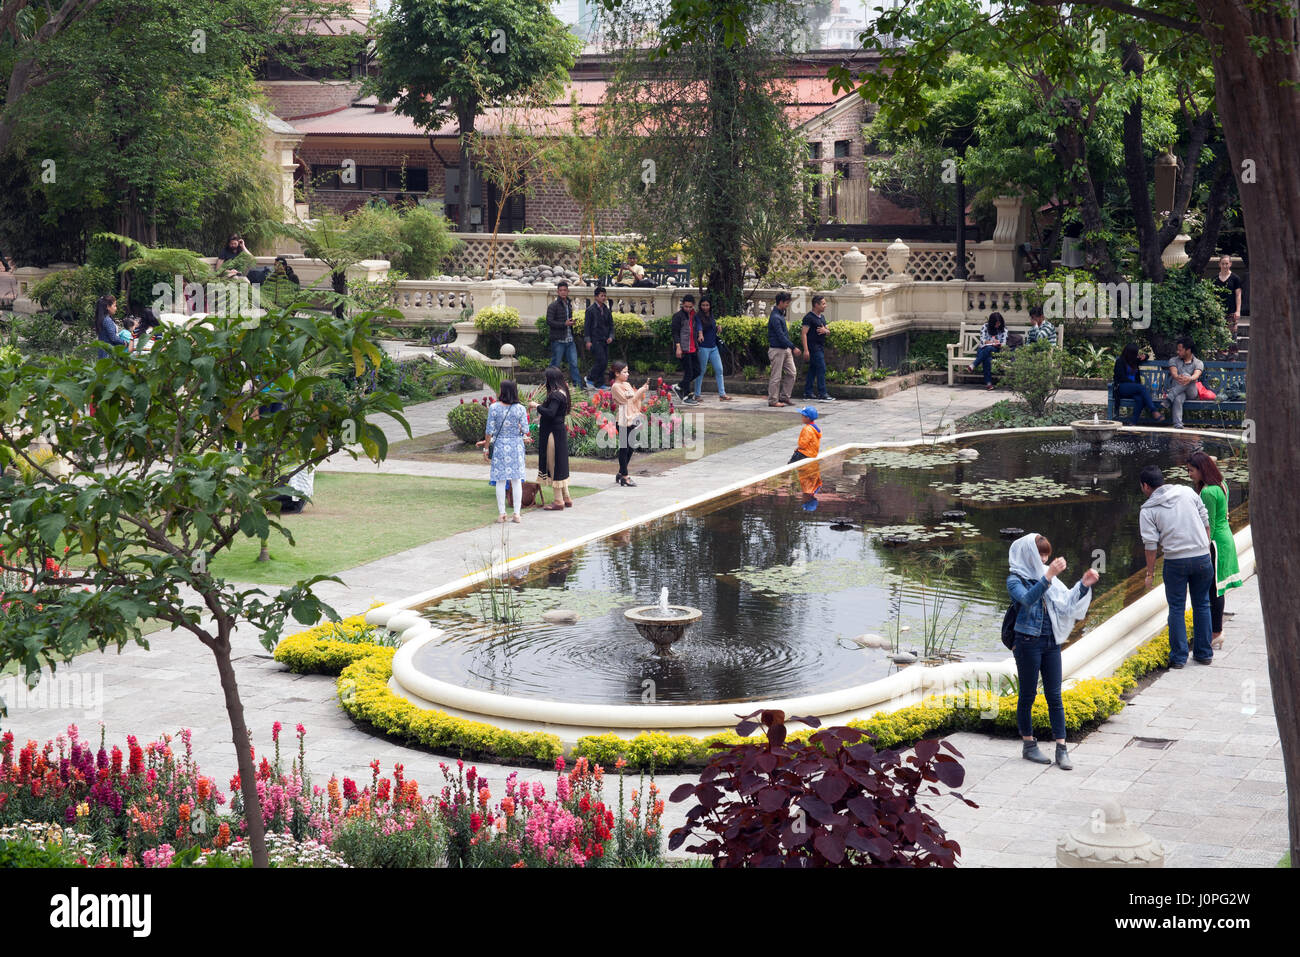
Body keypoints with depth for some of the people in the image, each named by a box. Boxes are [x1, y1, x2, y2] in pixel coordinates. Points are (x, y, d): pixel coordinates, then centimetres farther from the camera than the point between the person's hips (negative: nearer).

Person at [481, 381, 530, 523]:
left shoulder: (494, 408, -9)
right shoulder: (520, 409, -7)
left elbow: (489, 431, -7)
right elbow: (525, 430, -4)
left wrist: (486, 448, 2)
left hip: (499, 445, -1)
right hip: (516, 445, 1)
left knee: (500, 480, 5)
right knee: (517, 480, 6)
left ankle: (501, 513, 5)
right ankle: (517, 513, 5)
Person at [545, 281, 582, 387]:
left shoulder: (569, 304, 16)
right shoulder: (553, 306, -6)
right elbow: (549, 322, -14)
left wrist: (571, 322, 11)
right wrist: (564, 324, -18)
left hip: (570, 340, 6)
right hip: (558, 340, -6)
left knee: (574, 363, -1)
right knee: (555, 364, 1)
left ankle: (578, 384, -1)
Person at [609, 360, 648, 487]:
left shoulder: (627, 384, 15)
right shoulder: (616, 387, -10)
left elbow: (635, 399, 17)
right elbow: (627, 400, -14)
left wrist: (642, 391, 2)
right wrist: (641, 391, -9)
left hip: (632, 419, 8)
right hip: (623, 421, -8)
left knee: (630, 448, 11)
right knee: (624, 448, -4)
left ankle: (621, 474, 21)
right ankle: (624, 476, 0)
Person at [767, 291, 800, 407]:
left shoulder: (781, 315, 13)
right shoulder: (775, 317, -18)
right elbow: (781, 336, -22)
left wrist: (790, 348, 18)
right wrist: (793, 347, -22)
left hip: (785, 349, 9)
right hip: (777, 350, -9)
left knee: (791, 373, 7)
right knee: (776, 376, -3)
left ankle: (784, 397, 14)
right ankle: (773, 400, 4)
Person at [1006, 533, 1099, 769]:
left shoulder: (1046, 576, 9)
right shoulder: (1015, 580, -8)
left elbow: (1067, 601, 11)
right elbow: (1027, 599, -29)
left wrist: (1084, 585, -3)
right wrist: (1048, 577, -38)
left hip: (1051, 642, 5)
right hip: (1028, 642, -5)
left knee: (1054, 696, 4)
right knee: (1028, 695, 6)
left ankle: (1061, 749, 4)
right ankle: (1029, 745, 18)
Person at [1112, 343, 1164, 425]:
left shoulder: (1134, 361, 22)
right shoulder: (1120, 361, 2)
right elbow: (1122, 378, -8)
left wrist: (1143, 356, 16)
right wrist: (1137, 385, -16)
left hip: (1134, 389, 5)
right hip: (1122, 388, -5)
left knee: (1139, 398, -32)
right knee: (1143, 388, -33)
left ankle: (1133, 422, -39)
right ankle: (1154, 412, -41)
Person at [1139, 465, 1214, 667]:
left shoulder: (1148, 510, -2)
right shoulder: (1187, 492, 6)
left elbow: (1151, 544, -4)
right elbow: (1205, 521, 10)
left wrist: (1150, 573, 6)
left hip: (1175, 561, -3)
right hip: (1202, 556, 3)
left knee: (1176, 608, 8)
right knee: (1201, 605, 14)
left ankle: (1179, 656, 7)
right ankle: (1204, 653, 20)